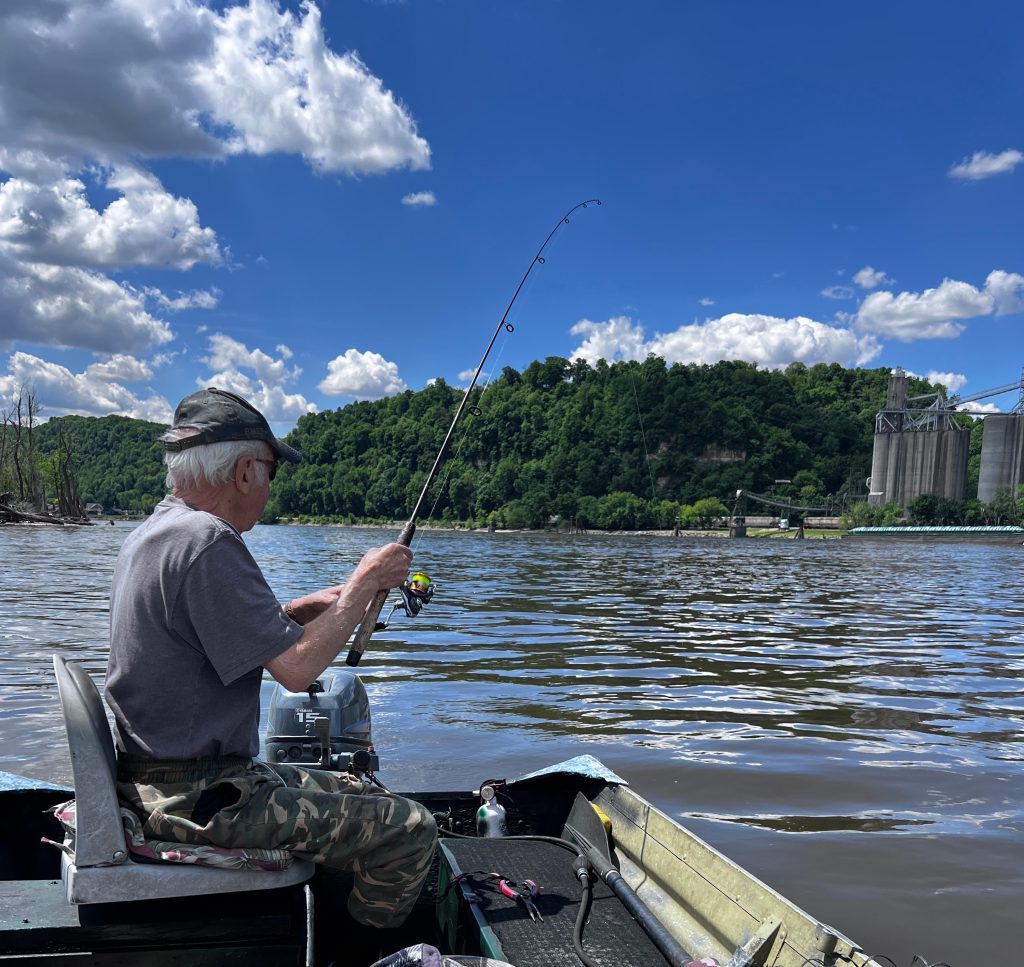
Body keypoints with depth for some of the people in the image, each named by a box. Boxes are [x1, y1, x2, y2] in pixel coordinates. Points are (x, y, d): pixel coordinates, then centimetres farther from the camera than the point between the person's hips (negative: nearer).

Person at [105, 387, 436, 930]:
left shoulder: (149, 535, 10)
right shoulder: (205, 541, -22)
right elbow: (296, 669, -23)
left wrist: (299, 609, 10)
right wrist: (365, 582, -11)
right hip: (197, 798, -11)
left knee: (359, 797, 22)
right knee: (409, 831, -11)